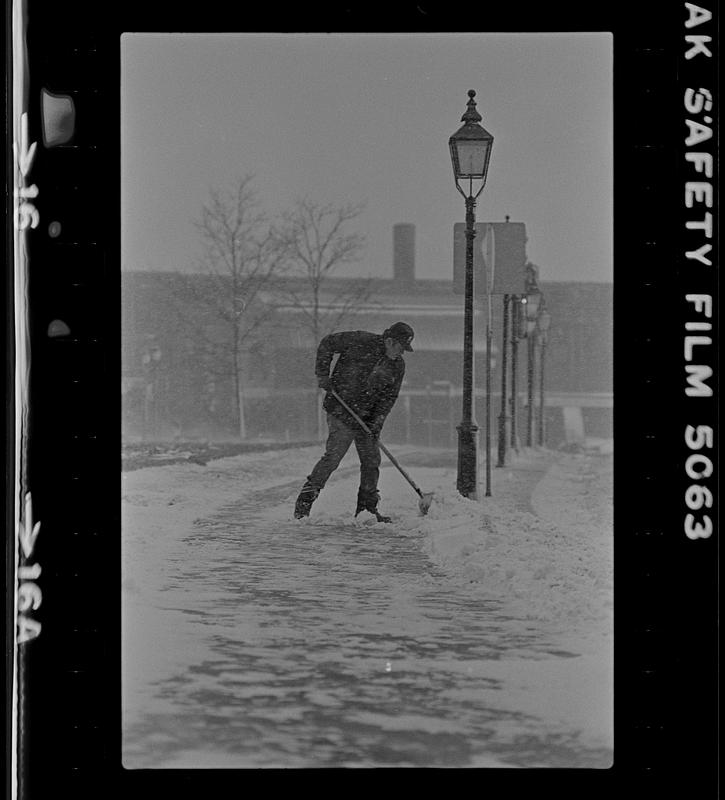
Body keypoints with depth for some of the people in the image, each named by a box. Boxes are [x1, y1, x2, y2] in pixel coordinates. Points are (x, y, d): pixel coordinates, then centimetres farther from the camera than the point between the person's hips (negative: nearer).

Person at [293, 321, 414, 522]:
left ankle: (367, 508, 19)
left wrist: (377, 421, -10)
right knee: (333, 456, -14)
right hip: (341, 410, -6)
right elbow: (327, 344, -3)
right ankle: (304, 501, -8)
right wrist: (322, 374, -10)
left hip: (368, 417, 6)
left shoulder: (398, 366, 4)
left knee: (371, 460, 7)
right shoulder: (360, 342, -12)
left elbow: (389, 397, 4)